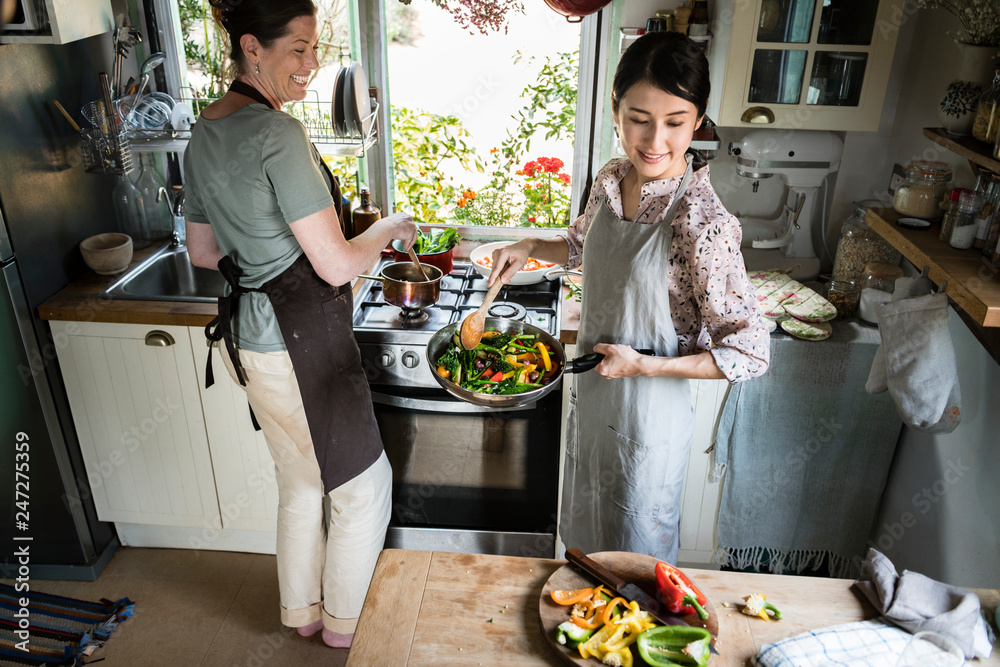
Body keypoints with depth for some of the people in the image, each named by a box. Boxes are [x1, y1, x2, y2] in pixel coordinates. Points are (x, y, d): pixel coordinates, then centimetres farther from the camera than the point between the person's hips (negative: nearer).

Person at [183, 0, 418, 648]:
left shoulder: (204, 133, 7)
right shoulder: (279, 133, -22)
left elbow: (204, 251, 15)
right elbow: (336, 265, -22)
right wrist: (391, 226, -5)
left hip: (249, 333, 9)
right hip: (301, 337, -9)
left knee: (300, 481, 25)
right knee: (364, 483, 12)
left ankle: (301, 610, 44)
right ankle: (345, 622, 32)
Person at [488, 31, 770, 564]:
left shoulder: (702, 225, -28)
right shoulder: (611, 180, -7)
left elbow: (749, 354, -22)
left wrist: (643, 365, -23)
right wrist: (530, 248, -1)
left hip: (648, 420, -7)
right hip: (590, 397, 7)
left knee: (637, 553, 18)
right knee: (584, 530, 29)